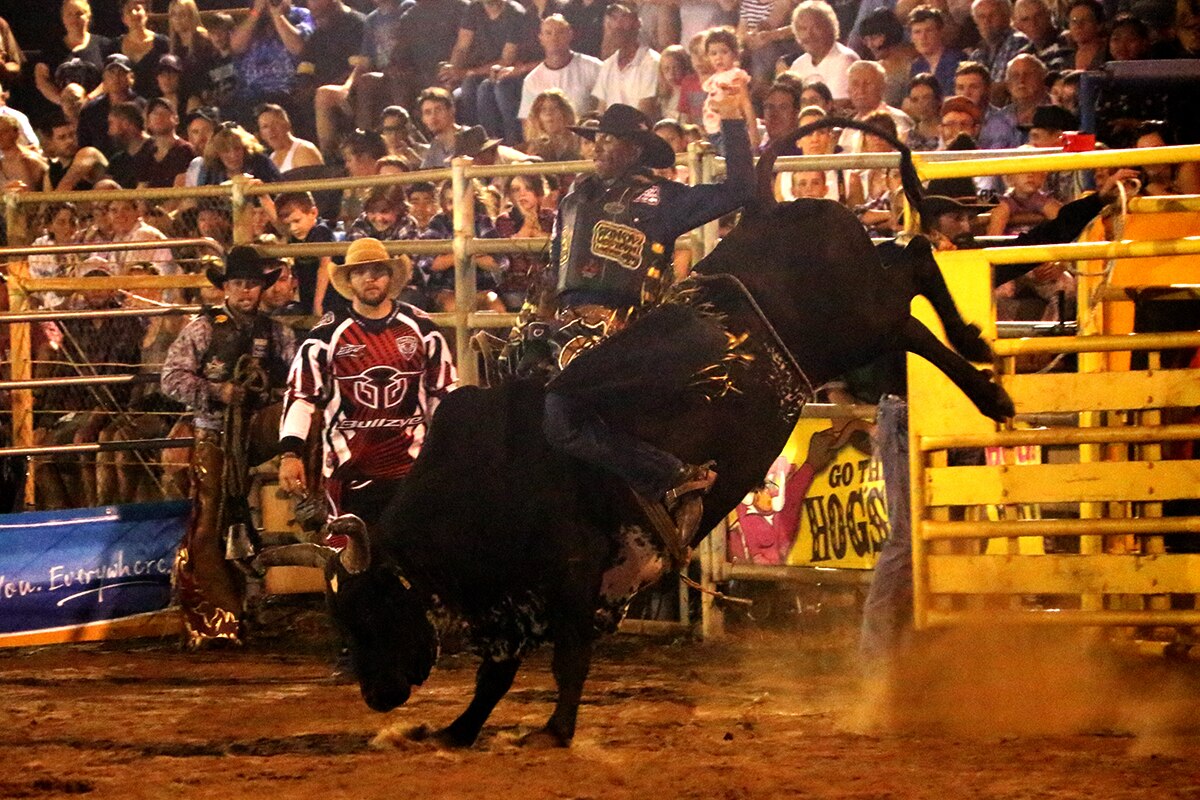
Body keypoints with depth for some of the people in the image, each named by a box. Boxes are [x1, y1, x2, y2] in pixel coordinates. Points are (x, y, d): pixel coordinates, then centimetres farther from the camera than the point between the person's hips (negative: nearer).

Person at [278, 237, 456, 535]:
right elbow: (299, 395, 1)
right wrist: (290, 454, -10)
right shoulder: (327, 334, 0)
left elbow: (444, 392, 13)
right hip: (349, 467, -1)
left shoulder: (421, 328, 5)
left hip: (412, 466, 1)